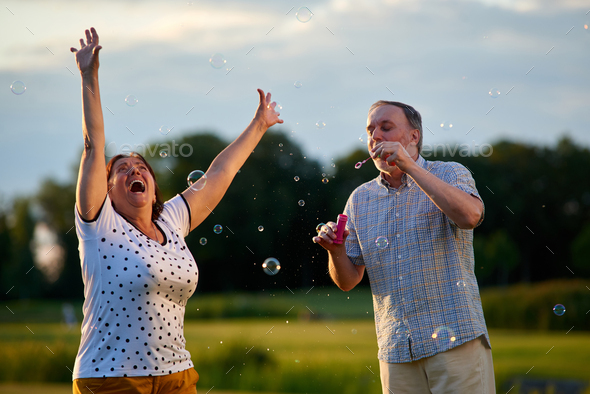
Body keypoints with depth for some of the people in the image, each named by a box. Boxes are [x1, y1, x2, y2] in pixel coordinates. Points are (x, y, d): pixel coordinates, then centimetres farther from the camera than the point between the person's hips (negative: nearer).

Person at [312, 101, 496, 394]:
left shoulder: (449, 175, 2)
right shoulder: (360, 199, 12)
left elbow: (470, 215, -22)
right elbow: (348, 280, 13)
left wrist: (410, 166, -18)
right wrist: (335, 251, -10)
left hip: (455, 339, -3)